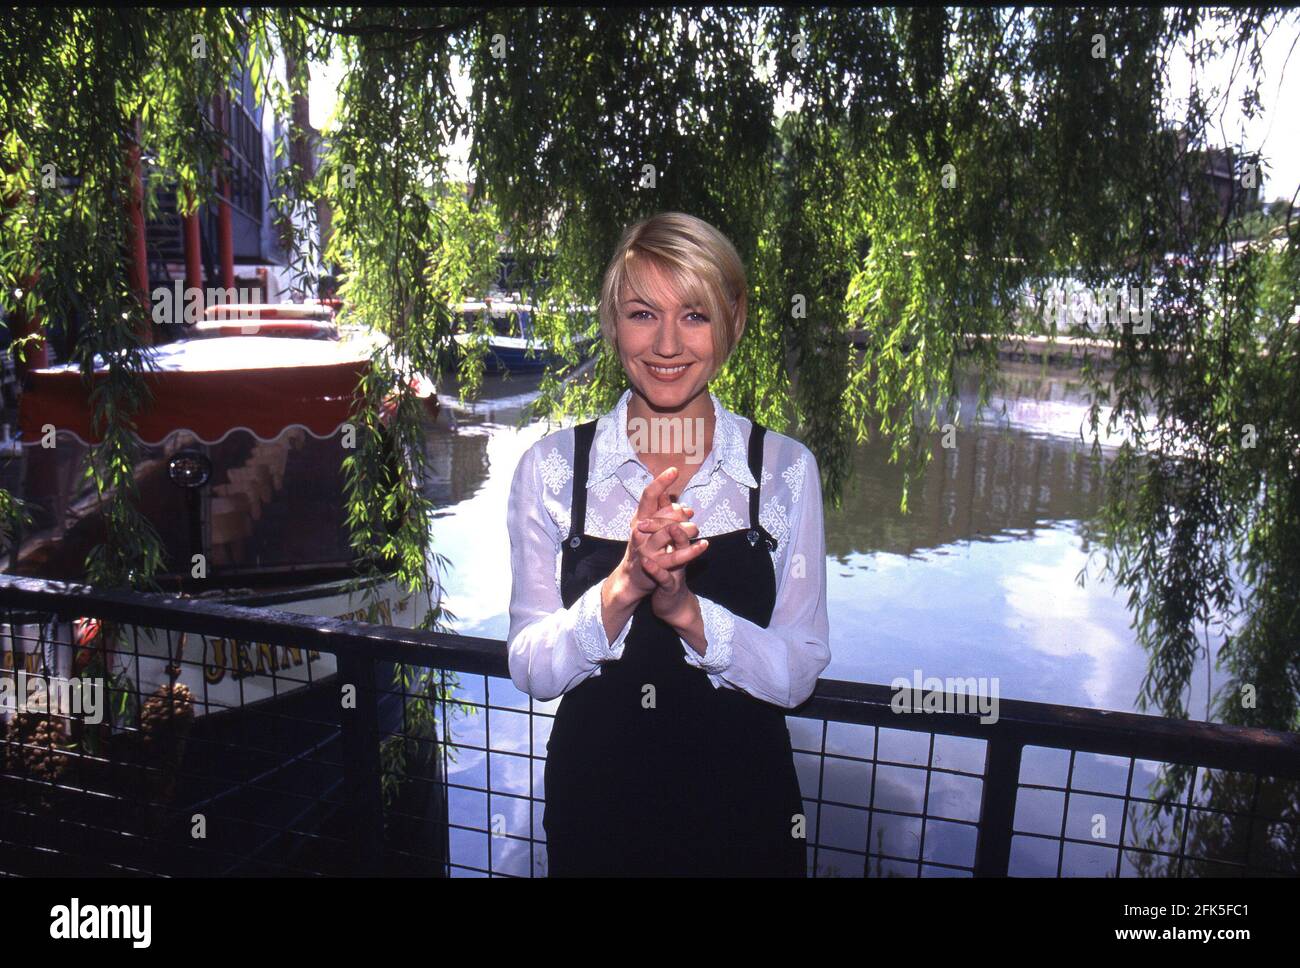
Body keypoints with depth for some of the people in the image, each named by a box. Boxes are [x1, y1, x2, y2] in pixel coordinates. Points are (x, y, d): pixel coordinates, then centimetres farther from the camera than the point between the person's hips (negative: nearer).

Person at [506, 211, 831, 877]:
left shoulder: (785, 468, -8)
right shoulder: (550, 467, -8)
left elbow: (797, 674, -9)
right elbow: (532, 670, -9)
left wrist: (686, 609, -26)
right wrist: (621, 588, -26)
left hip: (742, 811, 0)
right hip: (593, 805, 0)